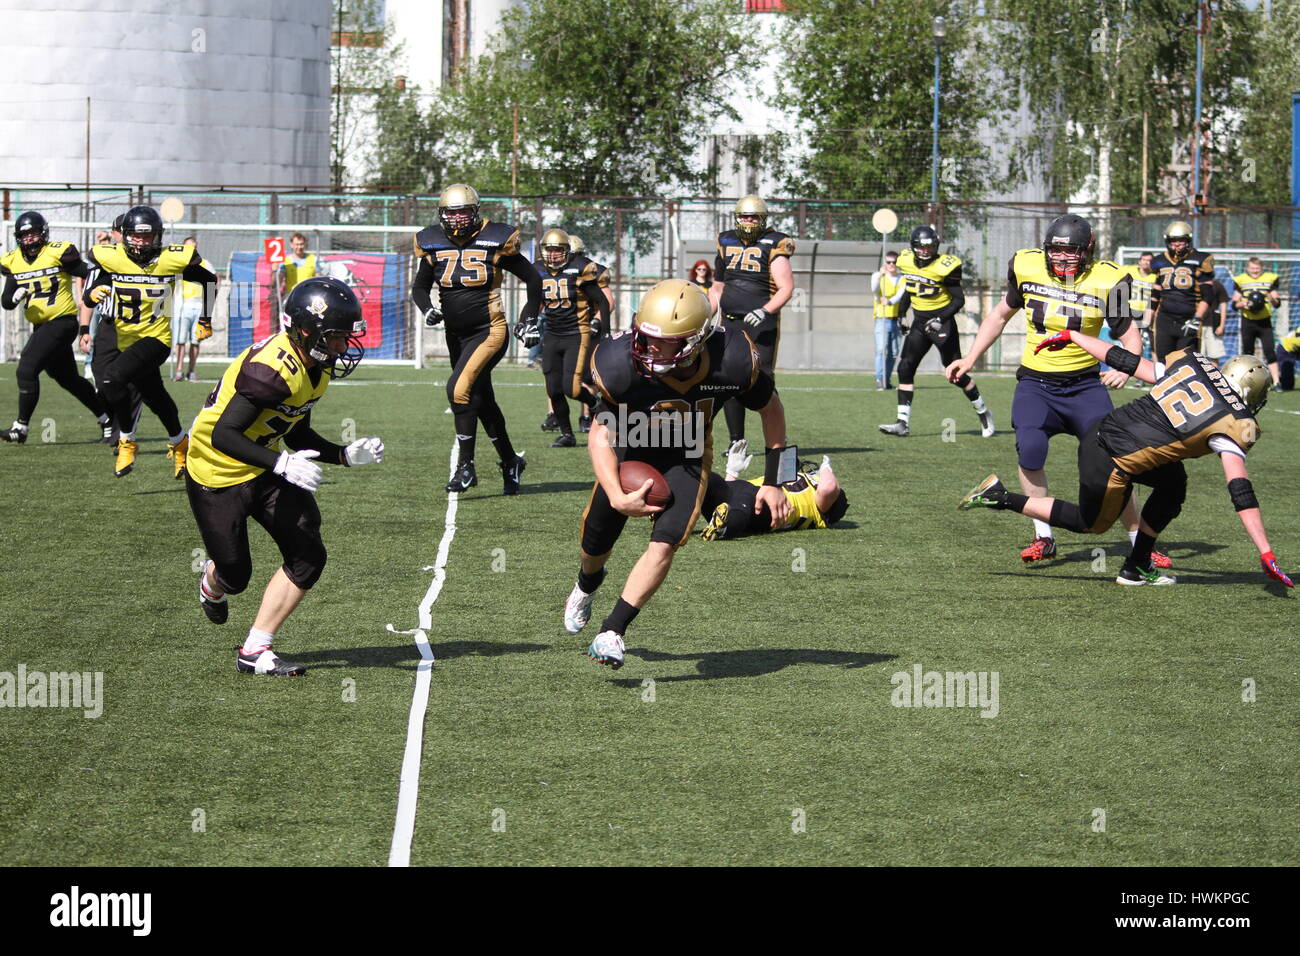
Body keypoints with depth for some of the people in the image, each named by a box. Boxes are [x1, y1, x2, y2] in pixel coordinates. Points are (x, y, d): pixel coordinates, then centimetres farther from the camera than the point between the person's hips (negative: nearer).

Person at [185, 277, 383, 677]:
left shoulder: (315, 367, -2)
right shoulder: (272, 369, -32)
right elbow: (224, 436, -35)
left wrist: (345, 454, -3)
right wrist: (282, 464, -44)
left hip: (262, 473, 8)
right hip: (216, 475, -8)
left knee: (308, 559, -5)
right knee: (235, 575, 5)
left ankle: (255, 652, 2)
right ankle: (213, 583, 45)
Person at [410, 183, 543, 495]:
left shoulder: (493, 241, -9)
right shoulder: (434, 244, 2)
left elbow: (533, 279, 2)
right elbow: (419, 287, 14)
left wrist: (529, 319, -1)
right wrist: (428, 310, -6)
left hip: (489, 331, -6)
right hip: (457, 336, 6)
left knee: (459, 388, -23)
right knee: (482, 400, 14)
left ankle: (466, 466, -17)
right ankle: (510, 462, 32)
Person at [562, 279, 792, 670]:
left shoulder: (732, 360, -33)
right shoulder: (622, 365, -35)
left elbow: (770, 408, -12)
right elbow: (601, 436, -22)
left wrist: (773, 482, -9)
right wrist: (617, 496, -35)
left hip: (687, 454, 0)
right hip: (630, 449, 0)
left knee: (664, 545, -18)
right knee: (596, 541, 11)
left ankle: (612, 632, -8)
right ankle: (587, 582, 48)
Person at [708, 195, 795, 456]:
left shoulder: (773, 246, -5)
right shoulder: (727, 243, 13)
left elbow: (786, 288, -10)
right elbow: (717, 287, 23)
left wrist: (765, 310, -23)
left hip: (762, 324, -5)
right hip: (730, 322, 5)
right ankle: (736, 441, 13)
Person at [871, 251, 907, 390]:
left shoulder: (903, 280, 9)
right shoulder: (878, 276, 3)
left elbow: (901, 295, -9)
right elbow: (874, 290, -17)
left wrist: (889, 301, -30)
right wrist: (880, 275, -36)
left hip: (896, 320, 3)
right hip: (882, 319, -3)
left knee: (893, 353, 6)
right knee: (881, 350, -16)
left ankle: (887, 380, 17)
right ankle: (879, 380, -19)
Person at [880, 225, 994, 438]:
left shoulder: (945, 267, -18)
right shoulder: (906, 261, 0)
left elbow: (959, 299, -13)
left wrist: (941, 319, -24)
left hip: (942, 323, -6)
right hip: (919, 323, 6)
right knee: (905, 369, -6)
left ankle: (983, 413, 20)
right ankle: (903, 423, -5)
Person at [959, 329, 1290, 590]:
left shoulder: (1191, 362, 7)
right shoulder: (1234, 426, -8)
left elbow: (1126, 361, 10)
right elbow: (1241, 492, -13)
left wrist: (1071, 336, 20)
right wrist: (1266, 554, -12)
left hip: (1100, 433, 7)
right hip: (1109, 467, -7)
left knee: (1173, 482, 21)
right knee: (1090, 523, 23)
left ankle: (1137, 567, 24)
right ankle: (1002, 499, 14)